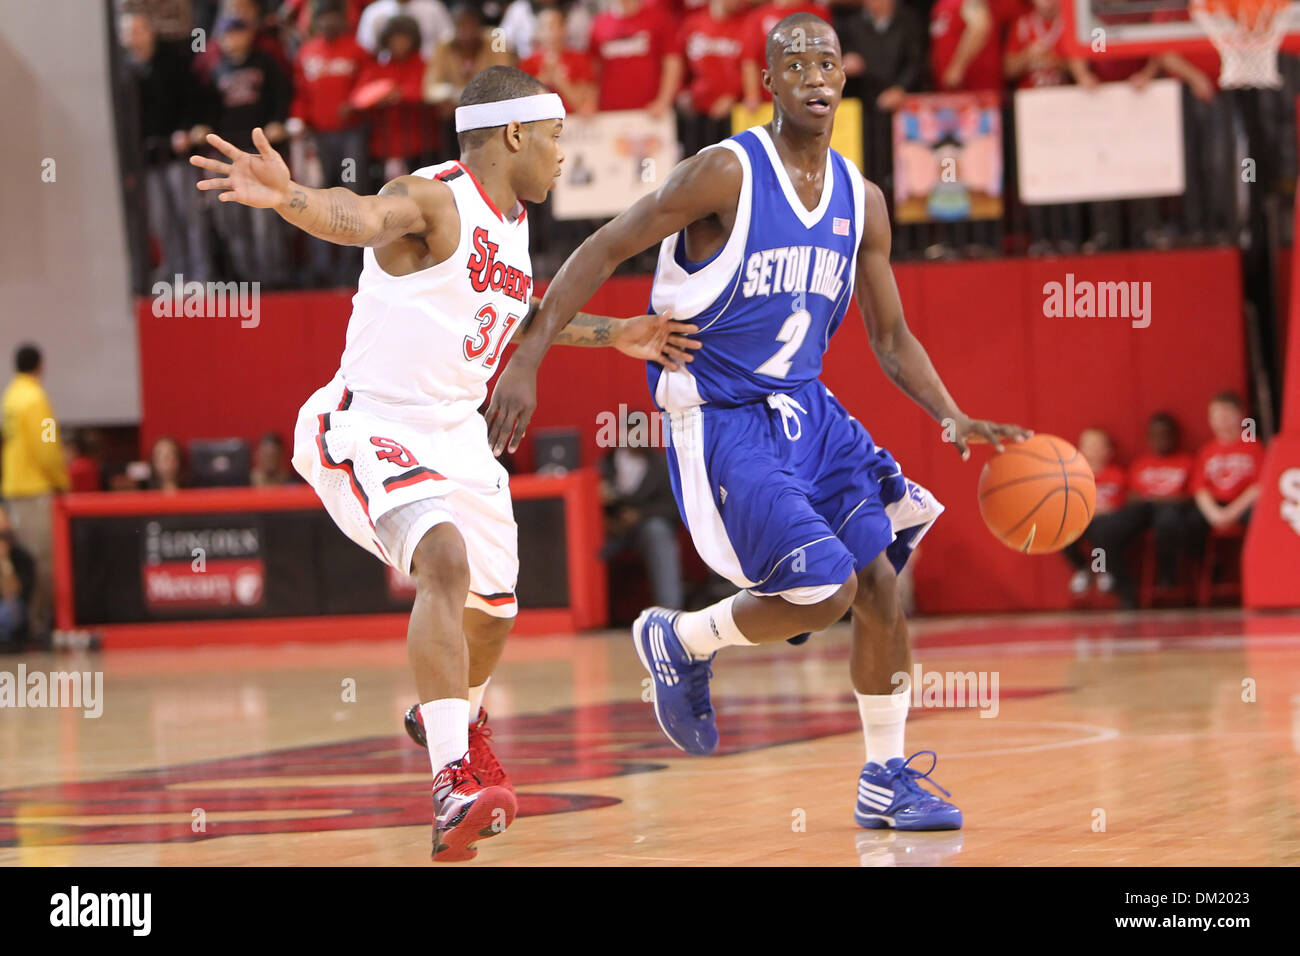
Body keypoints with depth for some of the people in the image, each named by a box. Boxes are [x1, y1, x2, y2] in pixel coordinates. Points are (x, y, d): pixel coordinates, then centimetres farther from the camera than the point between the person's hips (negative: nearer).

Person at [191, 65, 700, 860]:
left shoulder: (513, 219, 8)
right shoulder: (432, 200, -19)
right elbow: (355, 217, -42)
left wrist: (613, 334, 26)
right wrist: (289, 197, -63)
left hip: (457, 435, 9)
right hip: (373, 428, -9)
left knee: (493, 607, 20)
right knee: (444, 560, -32)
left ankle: (455, 718, 54)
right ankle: (453, 785, -39)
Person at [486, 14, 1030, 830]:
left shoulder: (861, 201, 5)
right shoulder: (727, 173, -15)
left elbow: (891, 337, 12)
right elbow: (606, 249, -13)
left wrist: (955, 421, -4)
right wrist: (527, 361, -20)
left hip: (808, 411, 7)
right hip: (720, 420, -7)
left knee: (881, 584, 0)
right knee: (825, 592, -17)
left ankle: (887, 782, 14)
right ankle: (680, 641, 11)